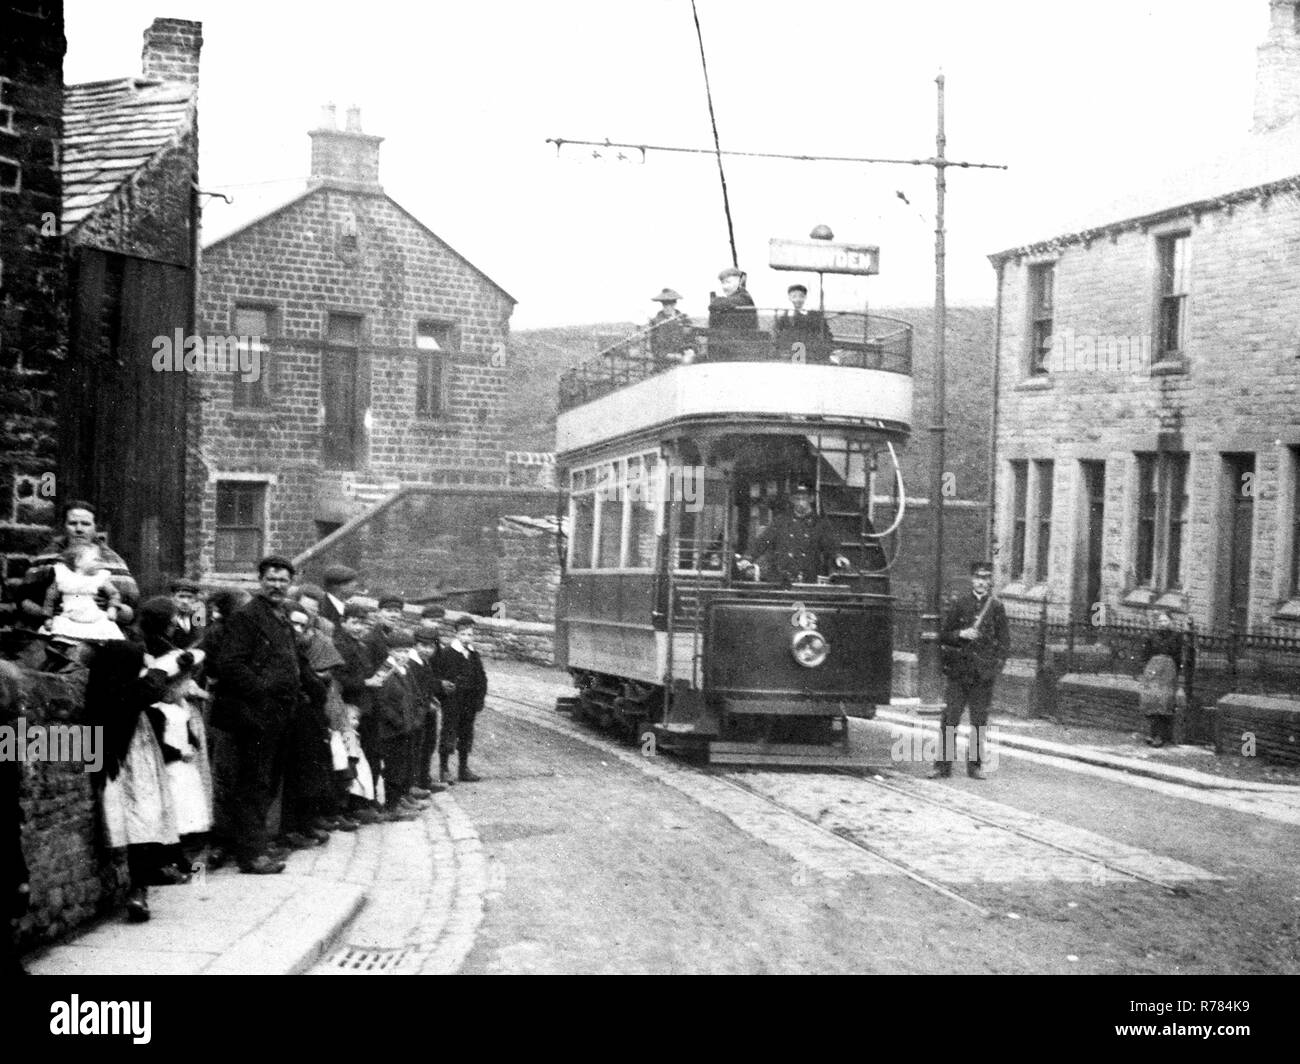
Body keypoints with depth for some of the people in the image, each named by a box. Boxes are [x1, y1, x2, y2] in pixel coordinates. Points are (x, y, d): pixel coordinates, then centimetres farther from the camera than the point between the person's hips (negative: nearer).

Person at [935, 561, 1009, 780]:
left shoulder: (996, 608, 6)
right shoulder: (959, 605, 7)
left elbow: (1004, 641, 7)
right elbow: (943, 636, 8)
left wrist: (997, 663, -6)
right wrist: (961, 634, -10)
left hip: (983, 674, 0)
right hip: (958, 671, 0)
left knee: (979, 723, 4)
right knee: (949, 720, -4)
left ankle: (975, 765, 14)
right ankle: (943, 765, 0)